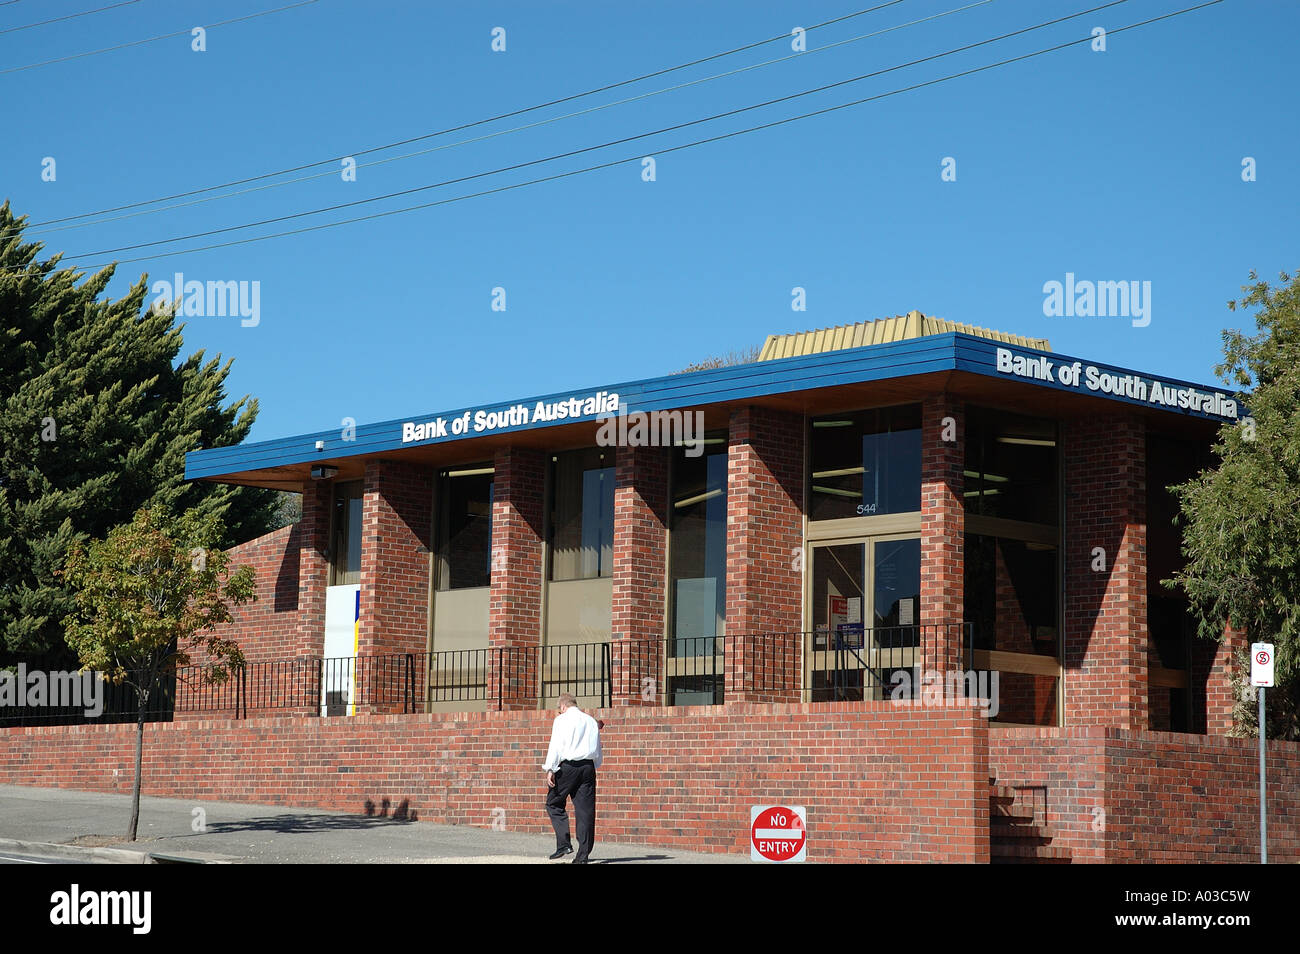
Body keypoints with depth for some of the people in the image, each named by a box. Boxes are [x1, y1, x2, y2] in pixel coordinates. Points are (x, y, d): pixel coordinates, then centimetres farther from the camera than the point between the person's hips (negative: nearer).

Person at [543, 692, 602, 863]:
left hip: (567, 766, -5)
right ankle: (583, 854, 3)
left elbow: (556, 745, -8)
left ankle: (564, 844, -6)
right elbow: (598, 751, 18)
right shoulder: (591, 721, 17)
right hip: (588, 766, 5)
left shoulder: (562, 719, 2)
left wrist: (550, 769, -11)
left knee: (554, 804, 8)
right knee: (585, 810, 4)